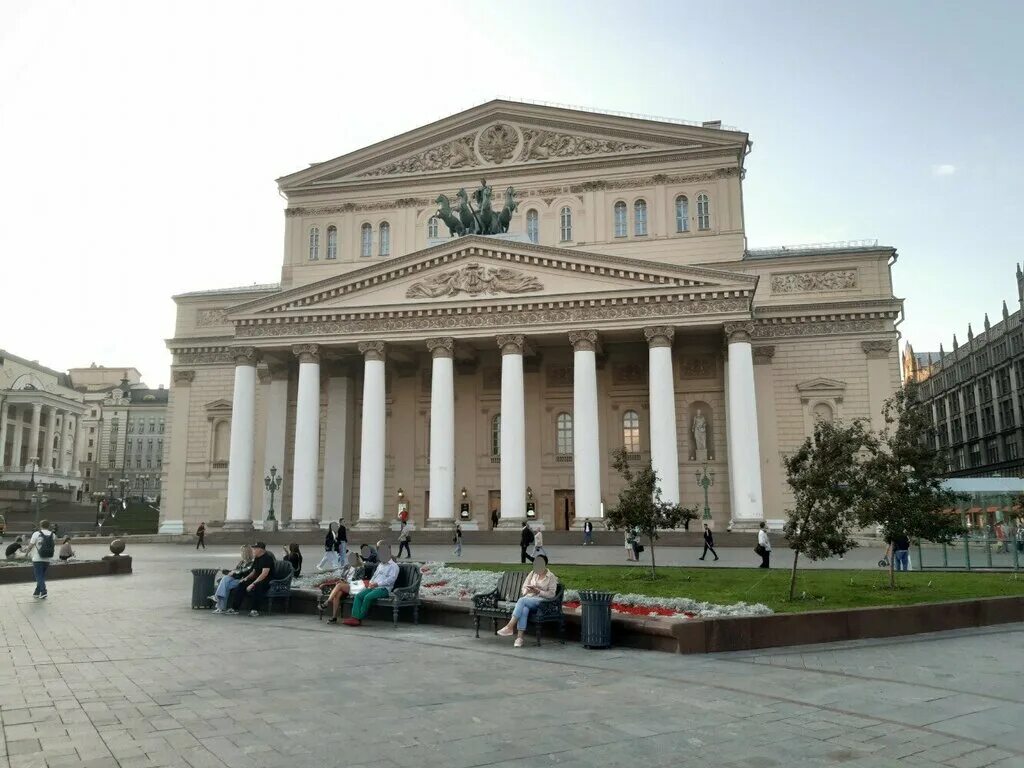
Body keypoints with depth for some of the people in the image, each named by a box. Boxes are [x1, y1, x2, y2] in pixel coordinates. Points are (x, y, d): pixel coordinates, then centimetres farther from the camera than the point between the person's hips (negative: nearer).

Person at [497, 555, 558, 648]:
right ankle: (519, 637, -40)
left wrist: (538, 591, -18)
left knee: (522, 600, -34)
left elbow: (551, 594, -4)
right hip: (528, 598, 4)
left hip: (542, 600, -4)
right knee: (524, 609, -35)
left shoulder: (551, 577, 3)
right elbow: (524, 587, 17)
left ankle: (509, 627, -37)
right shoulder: (533, 573, 17)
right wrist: (527, 590, -8)